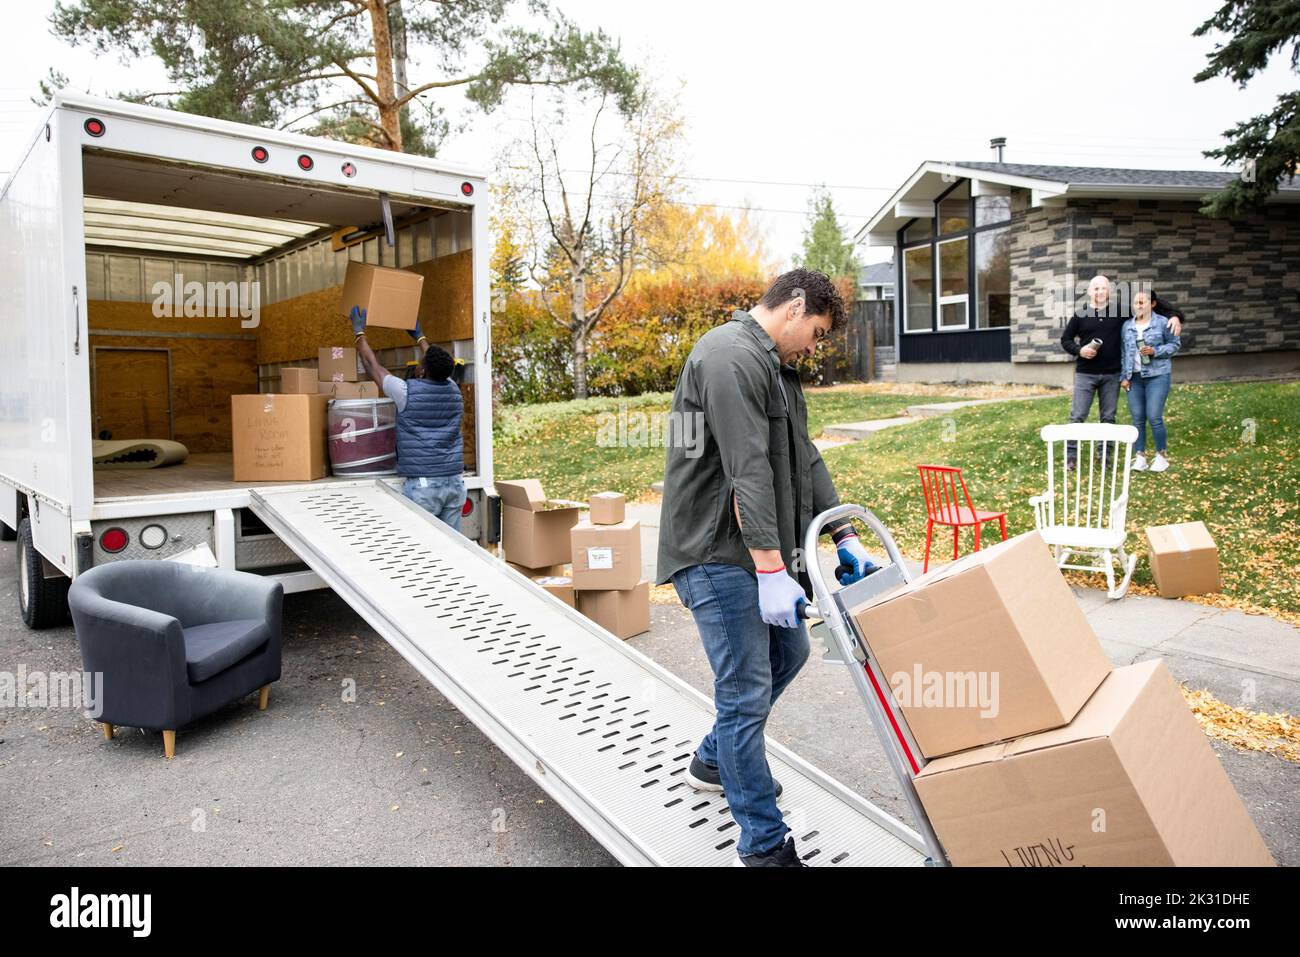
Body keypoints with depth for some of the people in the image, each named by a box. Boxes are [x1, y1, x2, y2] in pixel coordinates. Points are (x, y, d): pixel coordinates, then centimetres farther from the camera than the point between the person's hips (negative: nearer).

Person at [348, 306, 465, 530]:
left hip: (422, 485, -5)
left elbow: (373, 365, 8)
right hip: (454, 482, 5)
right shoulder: (453, 391, 6)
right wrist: (420, 337, 43)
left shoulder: (407, 392, -8)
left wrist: (359, 332, 23)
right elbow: (438, 366, 28)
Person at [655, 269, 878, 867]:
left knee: (788, 651, 22)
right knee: (747, 690, -4)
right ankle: (764, 844, 10)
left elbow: (805, 459, 18)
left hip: (760, 548, 11)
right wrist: (771, 571, -26)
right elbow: (748, 472, -25)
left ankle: (714, 761, 40)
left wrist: (845, 536, 14)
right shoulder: (730, 358, -17)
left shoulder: (777, 367, 17)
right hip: (718, 553, -11)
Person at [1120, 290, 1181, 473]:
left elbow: (1175, 344, 2)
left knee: (1154, 417, -8)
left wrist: (1155, 351, -14)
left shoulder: (1163, 323, -2)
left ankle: (1162, 455, 8)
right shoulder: (1127, 326, 10)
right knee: (1137, 419, 4)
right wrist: (1124, 377, 7)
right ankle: (1140, 456, 12)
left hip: (1157, 376, -4)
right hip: (1134, 377, 4)